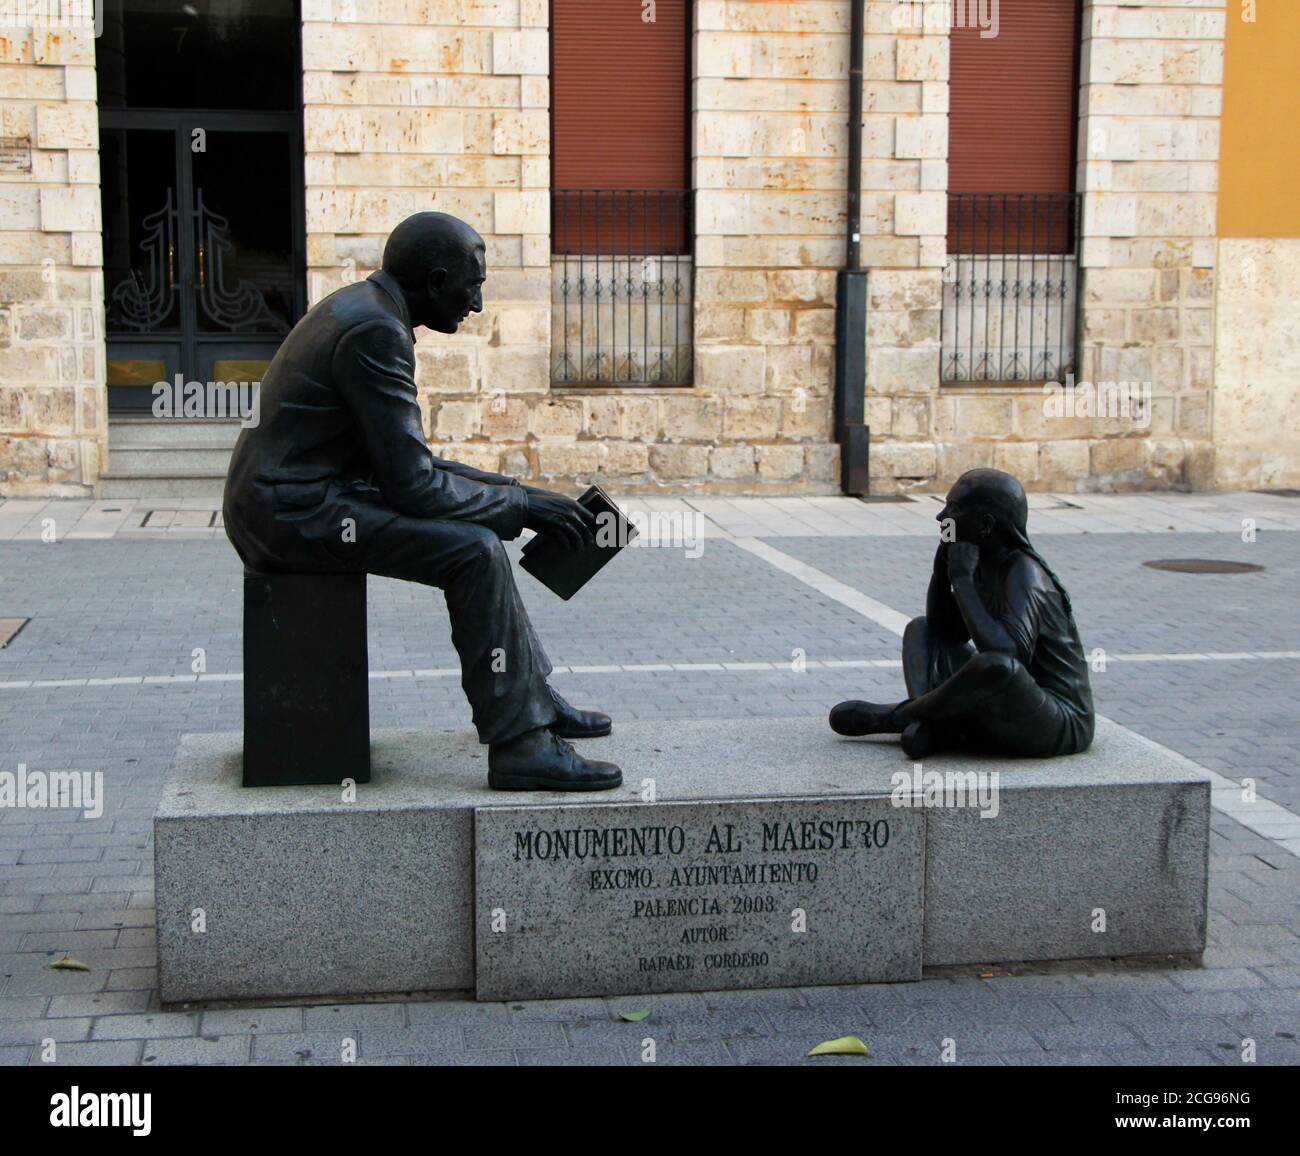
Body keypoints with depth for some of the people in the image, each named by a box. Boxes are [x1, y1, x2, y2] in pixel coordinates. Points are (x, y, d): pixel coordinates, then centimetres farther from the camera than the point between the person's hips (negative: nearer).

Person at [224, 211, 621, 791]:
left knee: (480, 523, 17)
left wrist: (511, 492, 11)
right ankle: (518, 744, -19)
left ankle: (529, 694, 22)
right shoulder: (375, 332, -18)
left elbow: (400, 459, 18)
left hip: (297, 495, 11)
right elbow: (412, 486, -21)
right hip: (291, 510, -11)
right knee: (473, 550, -22)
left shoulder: (361, 309, 14)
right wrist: (520, 504, -12)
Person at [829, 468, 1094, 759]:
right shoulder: (985, 561, 5)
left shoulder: (1024, 574, -20)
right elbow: (946, 632, 11)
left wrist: (962, 579, -26)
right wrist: (942, 564, -2)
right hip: (1008, 711, 9)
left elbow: (1008, 653, -34)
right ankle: (931, 724, -16)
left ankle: (894, 716, -14)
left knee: (995, 666, -40)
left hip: (1062, 723, -9)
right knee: (921, 629, 12)